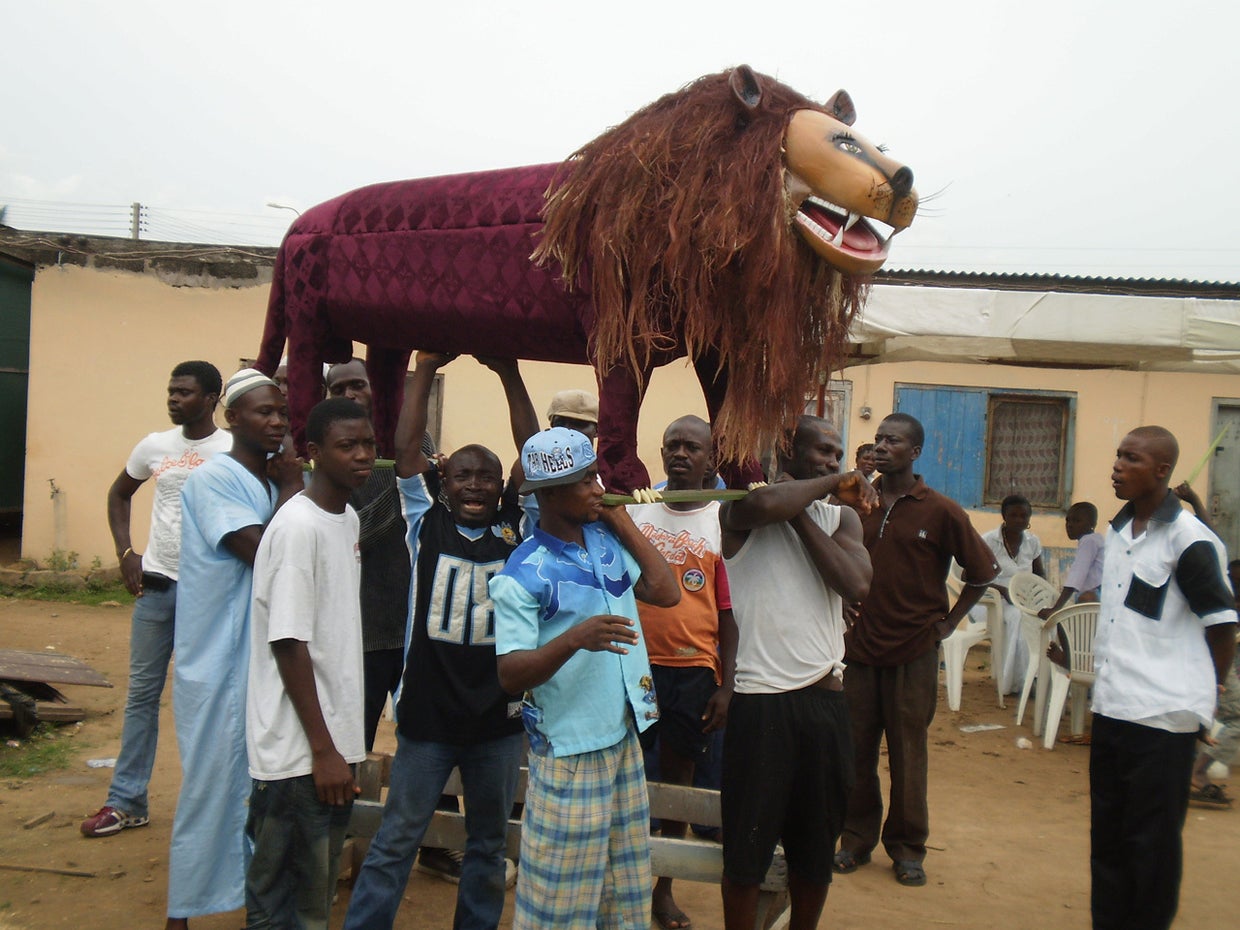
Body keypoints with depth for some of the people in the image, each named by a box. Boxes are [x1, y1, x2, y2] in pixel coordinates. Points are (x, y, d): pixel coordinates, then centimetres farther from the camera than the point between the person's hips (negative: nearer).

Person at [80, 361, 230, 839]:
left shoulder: (233, 451, -8)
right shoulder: (155, 446, 5)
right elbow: (119, 494, 20)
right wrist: (125, 552, 8)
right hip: (156, 584, 4)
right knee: (141, 692, 10)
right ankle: (126, 802, 21)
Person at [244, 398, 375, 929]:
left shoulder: (349, 519, 9)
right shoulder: (298, 526, -18)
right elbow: (288, 643, -19)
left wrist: (341, 745, 16)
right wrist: (323, 749, -18)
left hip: (335, 741, 8)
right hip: (298, 753, -8)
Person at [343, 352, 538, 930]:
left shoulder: (514, 529, 1)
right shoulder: (428, 523, 0)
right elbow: (407, 449, -7)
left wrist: (510, 375, -8)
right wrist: (425, 371, -6)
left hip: (500, 716, 2)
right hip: (427, 713, -1)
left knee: (489, 844, 16)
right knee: (396, 839, 9)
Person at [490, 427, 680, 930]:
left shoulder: (605, 537, 4)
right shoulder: (522, 576, -16)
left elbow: (666, 593, 1)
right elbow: (510, 674, -19)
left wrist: (623, 522, 0)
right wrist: (575, 638, -35)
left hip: (625, 736, 7)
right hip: (569, 752, -7)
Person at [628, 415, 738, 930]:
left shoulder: (723, 521, 0)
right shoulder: (634, 509, 3)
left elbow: (729, 612, 1)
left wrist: (726, 684, -2)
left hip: (694, 669, 0)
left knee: (678, 776, 11)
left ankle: (664, 889, 27)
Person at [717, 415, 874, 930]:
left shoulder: (840, 517, 11)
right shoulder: (740, 511, -3)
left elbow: (856, 584, -8)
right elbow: (764, 504, -29)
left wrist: (799, 512, -8)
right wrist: (830, 483, -13)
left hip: (824, 696, 5)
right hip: (758, 699, -5)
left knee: (816, 845, 18)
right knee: (747, 846, 5)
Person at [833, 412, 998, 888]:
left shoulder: (940, 511, -6)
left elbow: (983, 570, 3)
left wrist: (948, 622, 2)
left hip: (914, 648, -2)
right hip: (859, 644, 3)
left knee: (908, 752, 7)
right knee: (856, 747, 8)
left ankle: (907, 848, 20)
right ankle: (857, 838, 22)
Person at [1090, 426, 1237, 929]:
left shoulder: (1188, 539, -13)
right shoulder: (1118, 531, 11)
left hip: (1162, 714, -7)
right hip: (1111, 706, 8)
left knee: (1151, 841, 5)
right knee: (1107, 833, 15)